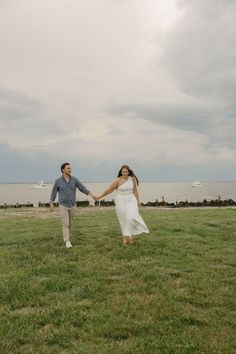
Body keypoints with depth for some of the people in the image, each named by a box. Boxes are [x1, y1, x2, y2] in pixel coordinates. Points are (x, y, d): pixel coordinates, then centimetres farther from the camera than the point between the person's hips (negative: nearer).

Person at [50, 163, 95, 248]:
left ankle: (65, 236, 41)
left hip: (72, 205, 3)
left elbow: (82, 188, -2)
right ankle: (67, 242, -8)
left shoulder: (74, 179, -4)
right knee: (65, 224, -10)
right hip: (63, 206, -3)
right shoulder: (58, 181, -8)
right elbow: (54, 192, 4)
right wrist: (51, 203, 7)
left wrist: (91, 195, -13)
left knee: (69, 223, 17)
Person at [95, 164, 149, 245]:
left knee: (131, 217, -17)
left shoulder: (133, 179, 0)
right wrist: (100, 196, -3)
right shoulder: (118, 180, -8)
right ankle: (126, 237, 11)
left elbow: (135, 191, 4)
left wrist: (138, 201, 4)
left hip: (130, 200, 1)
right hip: (121, 201, -1)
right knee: (124, 219, 1)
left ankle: (130, 235, -5)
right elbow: (109, 189, -3)